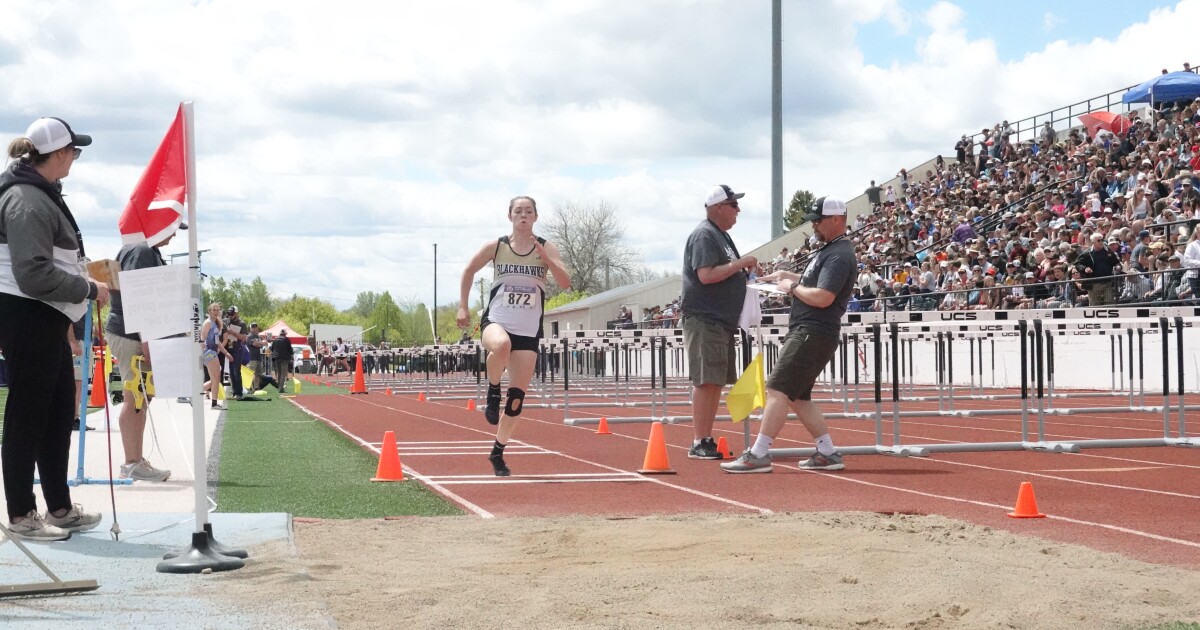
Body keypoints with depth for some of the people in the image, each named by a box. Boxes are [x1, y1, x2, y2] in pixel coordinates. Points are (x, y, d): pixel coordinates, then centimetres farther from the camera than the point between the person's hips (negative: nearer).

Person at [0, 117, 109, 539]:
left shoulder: (43, 195, 15)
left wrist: (85, 278, 9)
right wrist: (89, 290, -16)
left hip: (46, 320, 11)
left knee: (58, 414, 15)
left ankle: (60, 508, 25)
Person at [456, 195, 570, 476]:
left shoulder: (546, 248, 3)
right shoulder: (495, 247, 2)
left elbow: (565, 283, -7)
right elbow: (469, 271, 15)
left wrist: (544, 257, -19)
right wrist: (462, 308, 8)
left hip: (528, 331, 2)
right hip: (496, 321, -1)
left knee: (517, 397, -2)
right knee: (501, 345, -41)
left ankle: (498, 451, 16)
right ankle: (492, 392, -12)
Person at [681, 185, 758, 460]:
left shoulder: (722, 235, 20)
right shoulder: (704, 235, -11)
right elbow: (706, 275, -22)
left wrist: (744, 272, 11)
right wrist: (740, 263, -16)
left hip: (722, 321, 10)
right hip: (704, 321, -10)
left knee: (716, 382, 11)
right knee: (705, 381, -12)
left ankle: (707, 440, 16)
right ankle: (698, 443, -10)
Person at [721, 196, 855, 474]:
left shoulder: (839, 255, -14)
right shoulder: (829, 250, 19)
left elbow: (822, 297, -24)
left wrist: (792, 287, -10)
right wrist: (788, 276, 22)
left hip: (813, 334, -11)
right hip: (805, 333, 11)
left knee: (778, 389, -15)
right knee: (797, 396, 13)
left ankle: (759, 455, -18)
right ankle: (828, 453, 14)